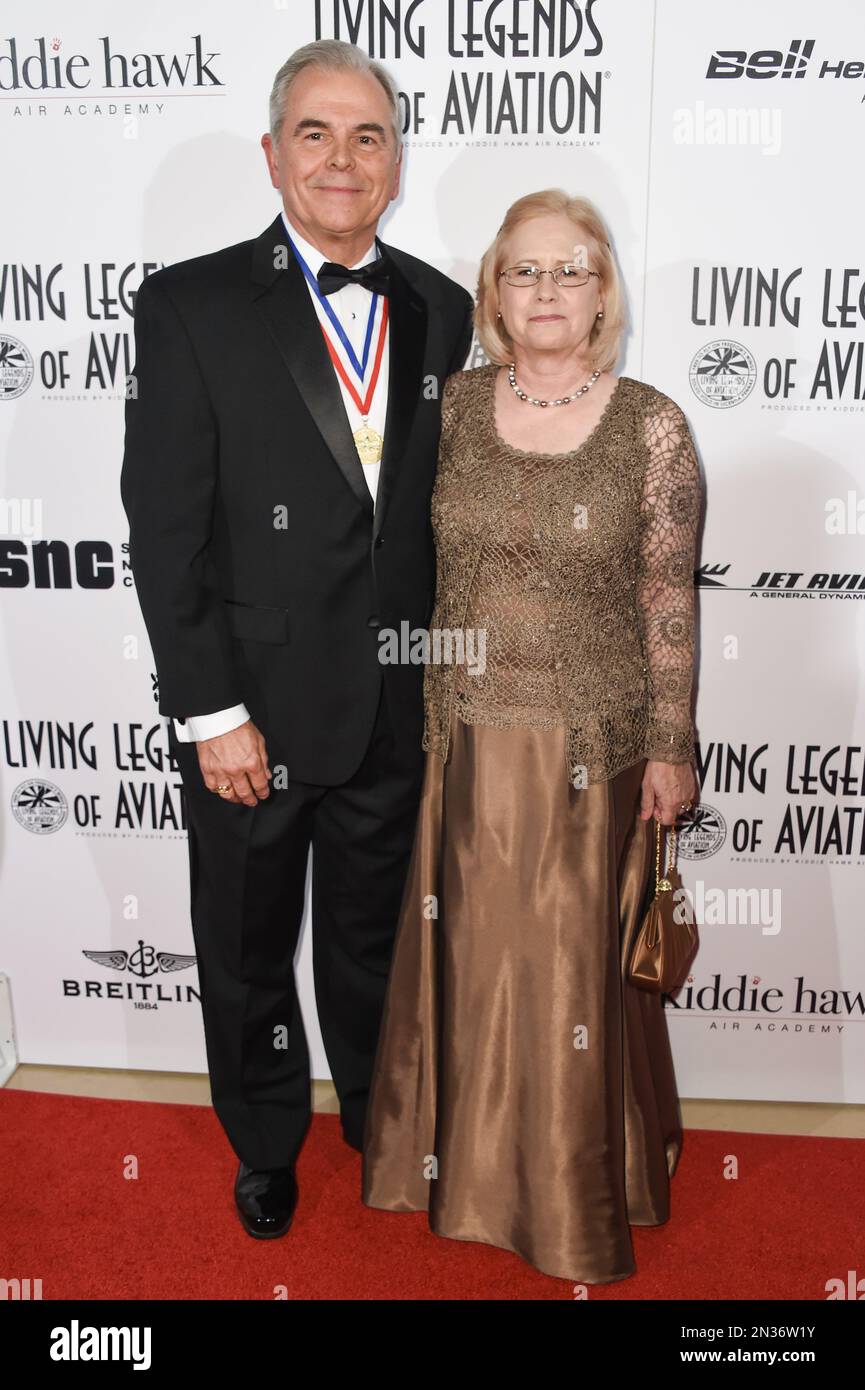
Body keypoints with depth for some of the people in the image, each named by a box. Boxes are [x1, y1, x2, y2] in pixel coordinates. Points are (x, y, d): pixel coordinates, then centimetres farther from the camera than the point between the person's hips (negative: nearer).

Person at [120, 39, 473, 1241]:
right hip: (252, 711, -2)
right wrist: (213, 713, -14)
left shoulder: (442, 312, 3)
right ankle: (267, 1143, 44)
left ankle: (382, 1117, 48)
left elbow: (449, 508, 6)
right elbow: (165, 529, -11)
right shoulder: (192, 306, -8)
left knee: (374, 938, 21)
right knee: (247, 952, 18)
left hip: (397, 709, 3)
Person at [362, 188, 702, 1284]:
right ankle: (463, 1163, 37)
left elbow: (670, 601, -3)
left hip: (592, 741, -2)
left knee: (575, 966, 9)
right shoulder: (451, 406, 3)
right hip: (462, 735, 3)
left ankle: (575, 1192, 33)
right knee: (464, 953, 13)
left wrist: (671, 750, -4)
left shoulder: (652, 426, -5)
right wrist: (415, 716, 7)